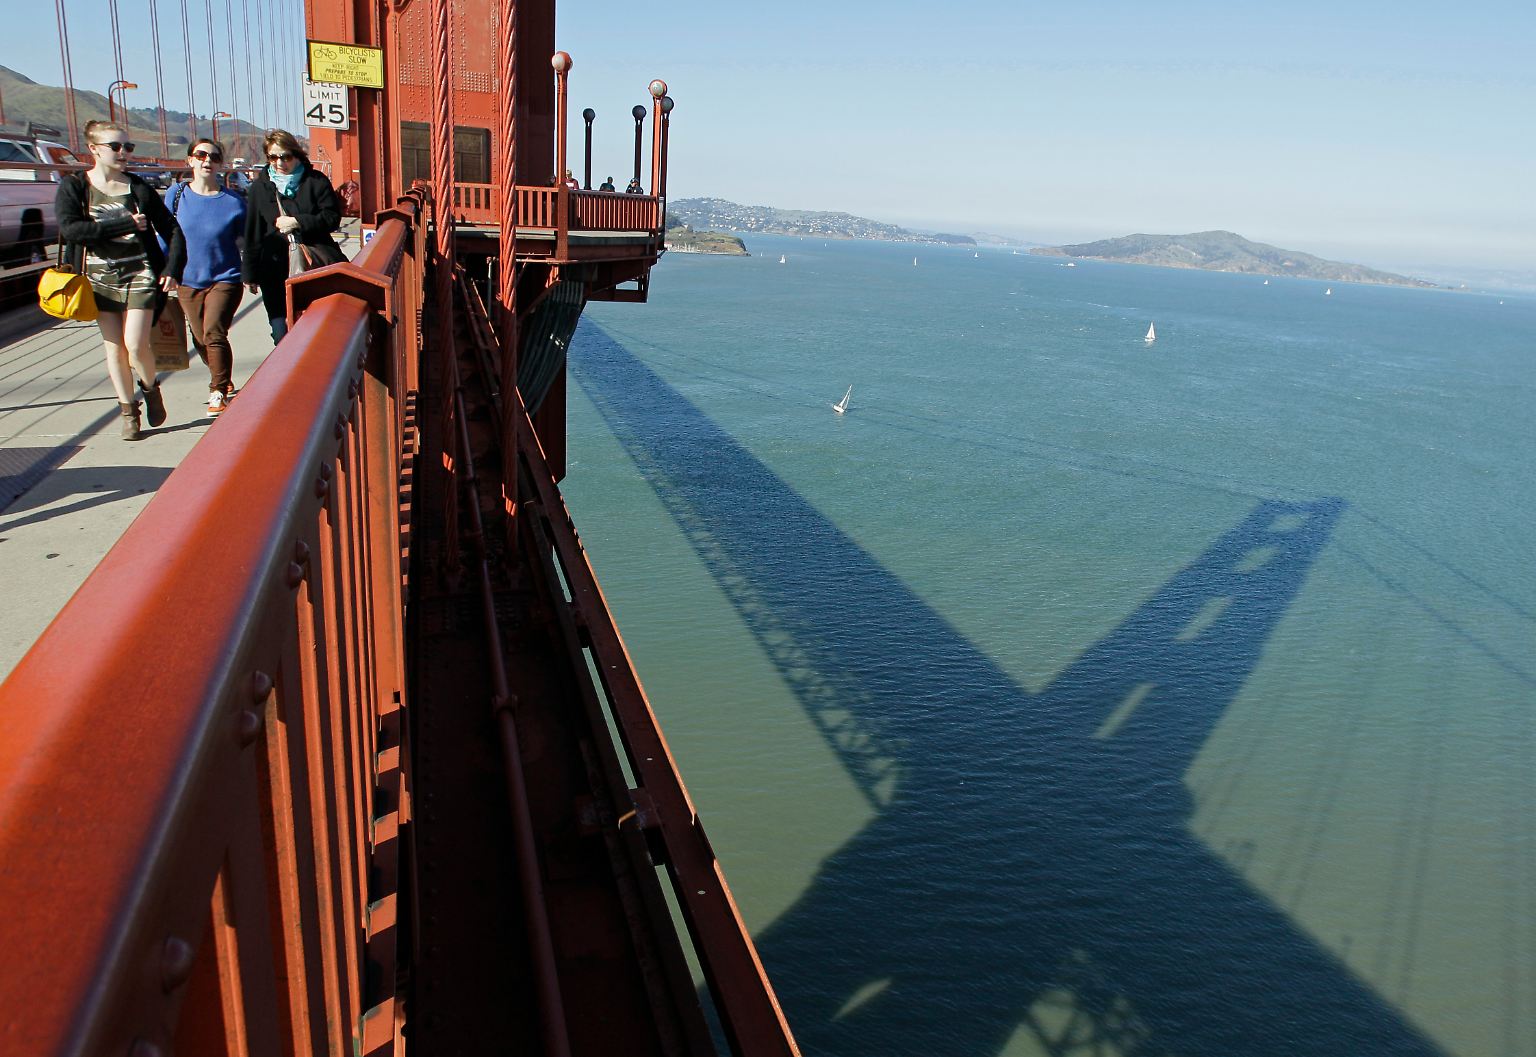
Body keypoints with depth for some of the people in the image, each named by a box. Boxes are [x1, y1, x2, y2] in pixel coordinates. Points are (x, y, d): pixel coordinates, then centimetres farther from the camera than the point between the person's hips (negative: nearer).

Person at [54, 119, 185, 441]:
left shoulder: (139, 188, 3)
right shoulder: (73, 186, 1)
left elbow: (172, 231, 8)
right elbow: (70, 230, -14)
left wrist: (173, 270, -5)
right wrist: (125, 224, -16)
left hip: (140, 273, -1)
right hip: (99, 277, 1)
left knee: (136, 345, -10)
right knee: (114, 347, 4)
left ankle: (150, 388, 20)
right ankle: (128, 411, 16)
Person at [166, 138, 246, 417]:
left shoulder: (234, 201, -7)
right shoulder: (176, 194, -1)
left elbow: (245, 241, 5)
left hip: (225, 279, -3)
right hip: (188, 280, 3)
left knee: (214, 333, -17)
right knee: (200, 340, 11)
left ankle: (218, 393, -5)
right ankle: (223, 381, 34)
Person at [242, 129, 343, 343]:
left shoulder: (315, 180, 1)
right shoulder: (260, 187, 7)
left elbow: (332, 218, -4)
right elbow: (252, 234, 9)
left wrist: (298, 222, -14)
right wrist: (249, 274, 8)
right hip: (275, 271, 2)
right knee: (282, 333, 2)